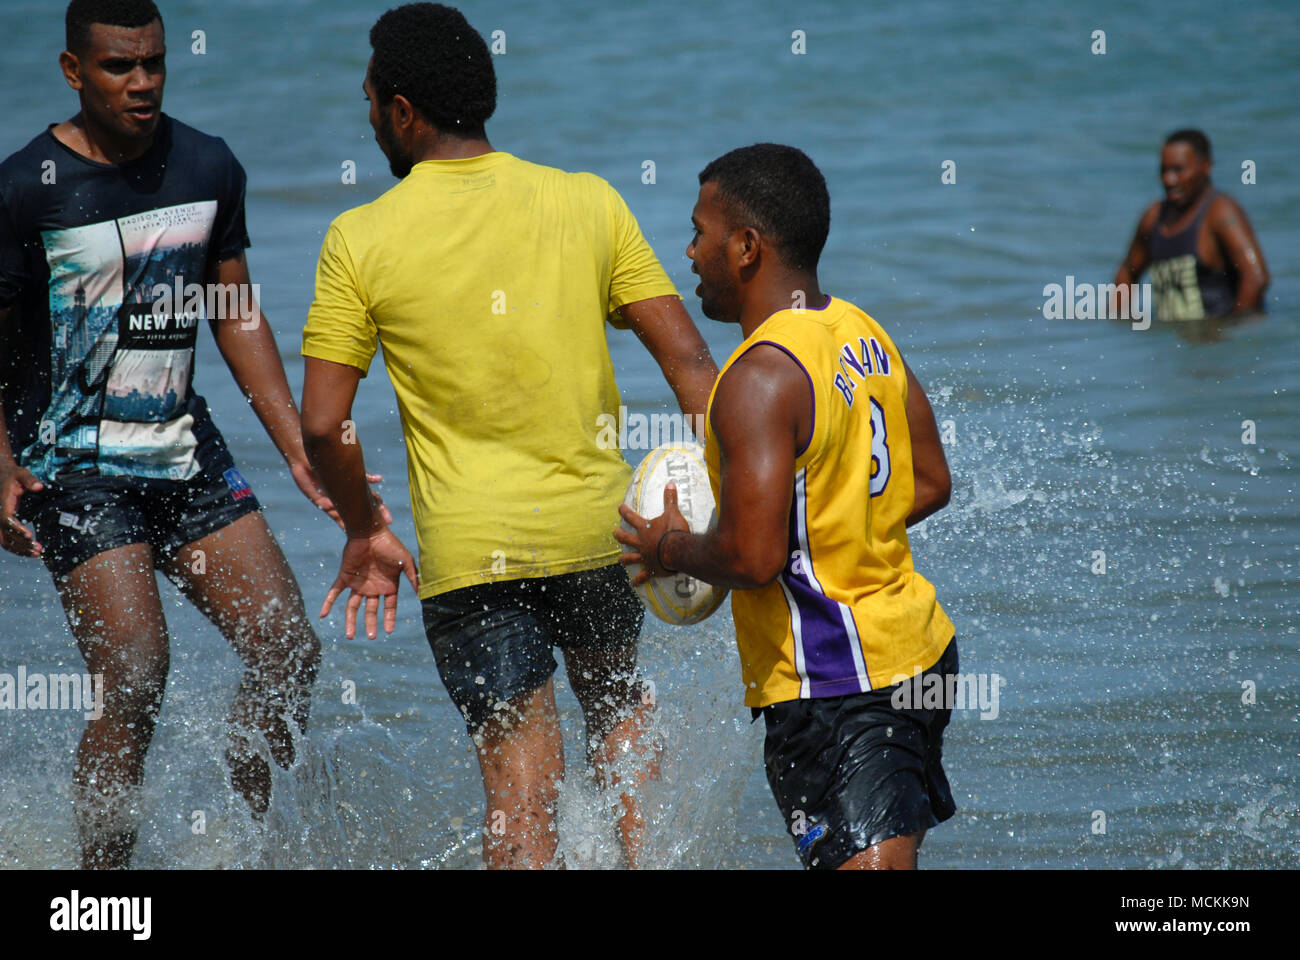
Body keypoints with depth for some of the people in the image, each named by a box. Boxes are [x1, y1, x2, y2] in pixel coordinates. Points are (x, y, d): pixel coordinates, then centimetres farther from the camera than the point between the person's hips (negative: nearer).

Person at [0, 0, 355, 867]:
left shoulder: (209, 168, 3)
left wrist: (299, 450, 9)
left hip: (187, 453, 5)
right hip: (76, 465, -5)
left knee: (290, 654, 0)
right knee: (135, 686, -15)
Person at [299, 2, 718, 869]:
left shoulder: (360, 241, -6)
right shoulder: (591, 203, 0)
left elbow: (323, 425, -6)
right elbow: (689, 360, -2)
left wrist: (364, 531, 10)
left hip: (469, 546, -3)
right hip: (597, 521, 3)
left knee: (520, 782, 2)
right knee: (619, 703, 28)